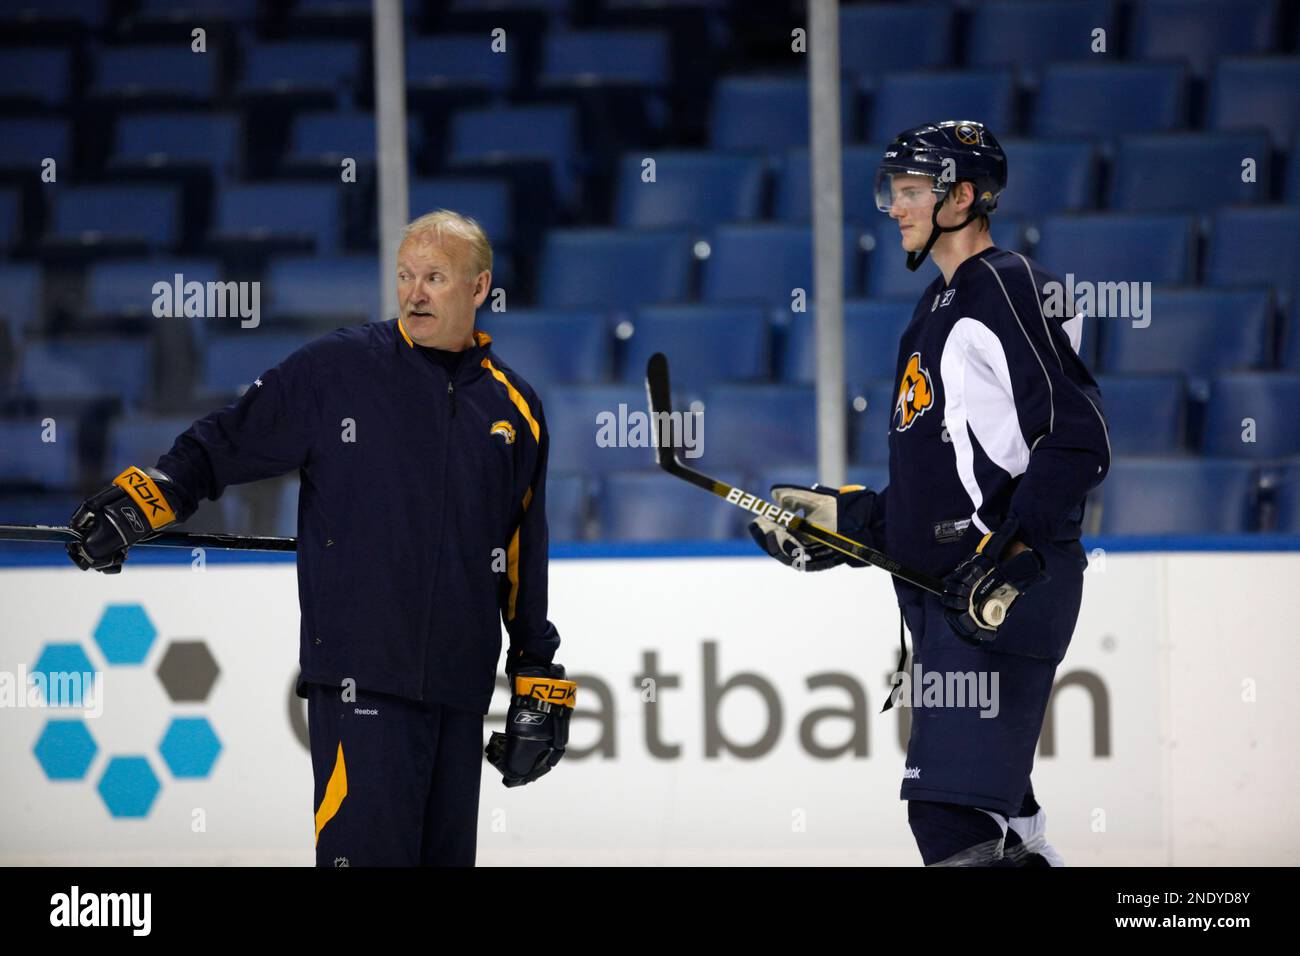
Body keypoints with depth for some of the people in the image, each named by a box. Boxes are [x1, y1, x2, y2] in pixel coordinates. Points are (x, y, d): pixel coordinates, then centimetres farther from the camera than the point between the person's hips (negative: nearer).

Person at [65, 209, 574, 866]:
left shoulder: (514, 409, 12)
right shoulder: (338, 370, 0)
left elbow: (525, 559, 17)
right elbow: (228, 442, 2)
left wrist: (538, 677, 16)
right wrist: (148, 495, -14)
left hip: (459, 687, 4)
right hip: (359, 678, -4)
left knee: (446, 851, 9)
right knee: (368, 846, -14)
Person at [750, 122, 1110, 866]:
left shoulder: (1011, 288, -9)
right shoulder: (941, 308, 21)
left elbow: (1078, 438, -19)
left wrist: (1013, 551, -25)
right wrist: (847, 518, 18)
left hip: (1006, 592, -11)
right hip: (948, 593, 11)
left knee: (952, 809, -18)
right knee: (992, 800, 12)